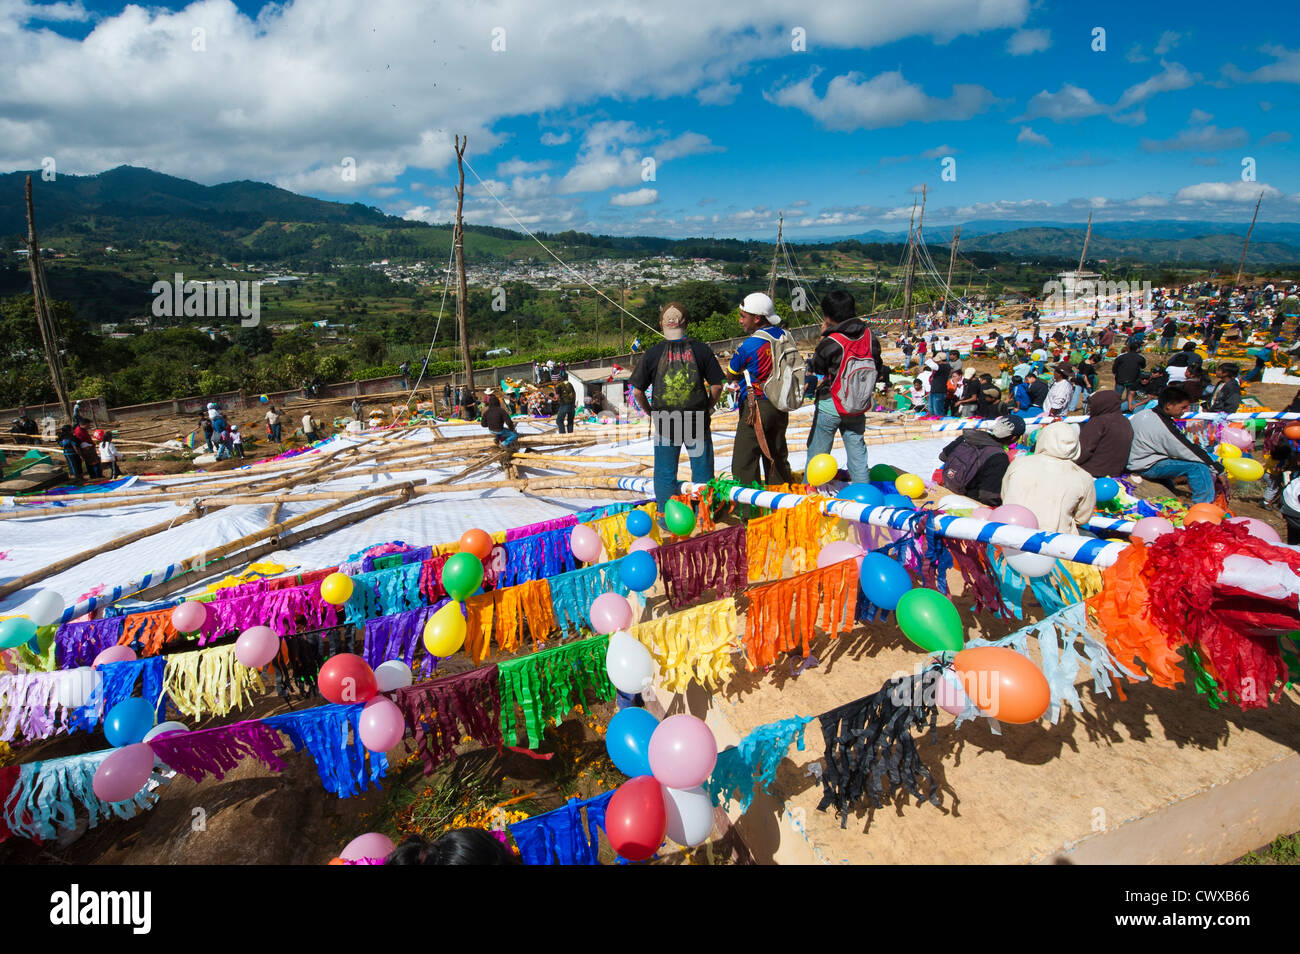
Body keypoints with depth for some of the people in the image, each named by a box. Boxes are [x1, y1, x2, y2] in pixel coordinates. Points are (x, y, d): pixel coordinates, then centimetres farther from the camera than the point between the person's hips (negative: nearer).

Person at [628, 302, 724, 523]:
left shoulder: (652, 354, -6)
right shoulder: (701, 350, -5)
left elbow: (637, 391, -3)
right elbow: (717, 385, -2)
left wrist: (650, 412, 11)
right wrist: (706, 408, 12)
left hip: (664, 424, 0)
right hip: (697, 422, 0)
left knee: (665, 471, 13)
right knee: (702, 469, 15)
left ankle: (665, 515, 20)